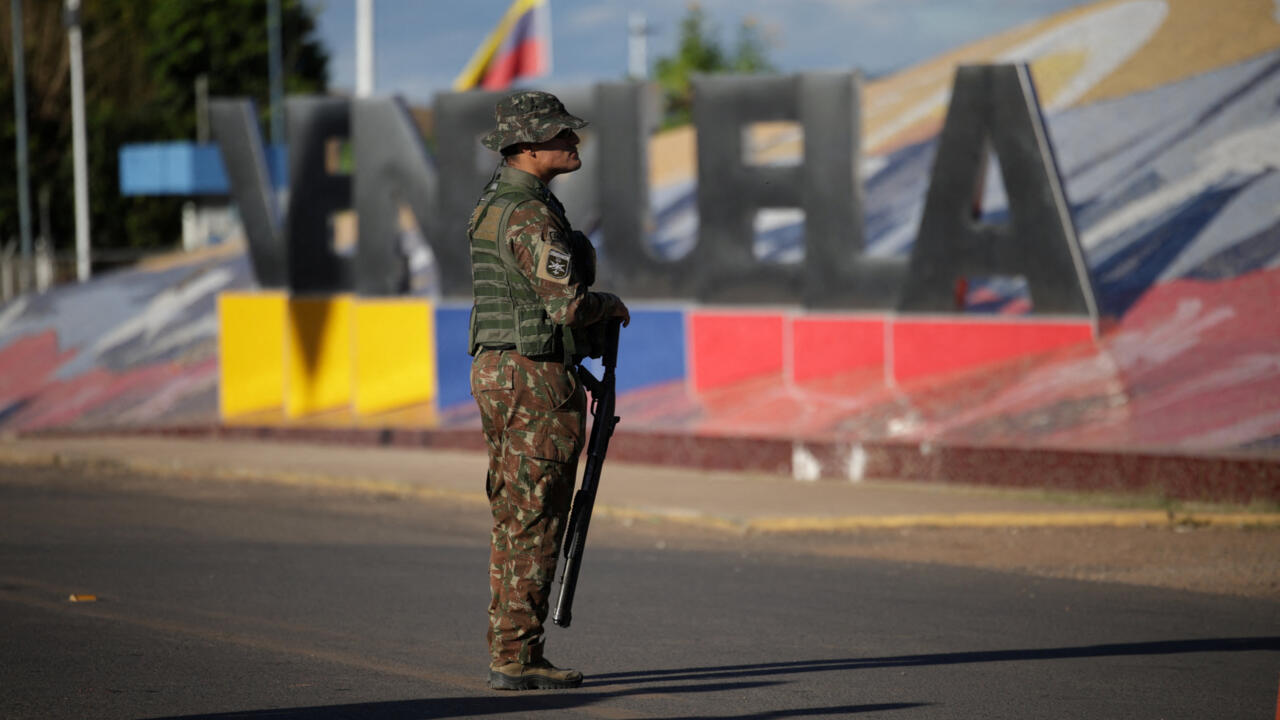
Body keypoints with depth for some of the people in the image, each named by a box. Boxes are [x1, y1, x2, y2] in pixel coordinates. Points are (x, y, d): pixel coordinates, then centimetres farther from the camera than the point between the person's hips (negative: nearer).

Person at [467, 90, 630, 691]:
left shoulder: (489, 206, 14)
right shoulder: (531, 215, -17)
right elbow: (569, 302, -24)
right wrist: (612, 304, -4)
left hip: (494, 370, 10)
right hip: (538, 377, -10)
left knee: (513, 519, 13)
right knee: (534, 523, -6)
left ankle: (507, 648, 17)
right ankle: (518, 658, -4)